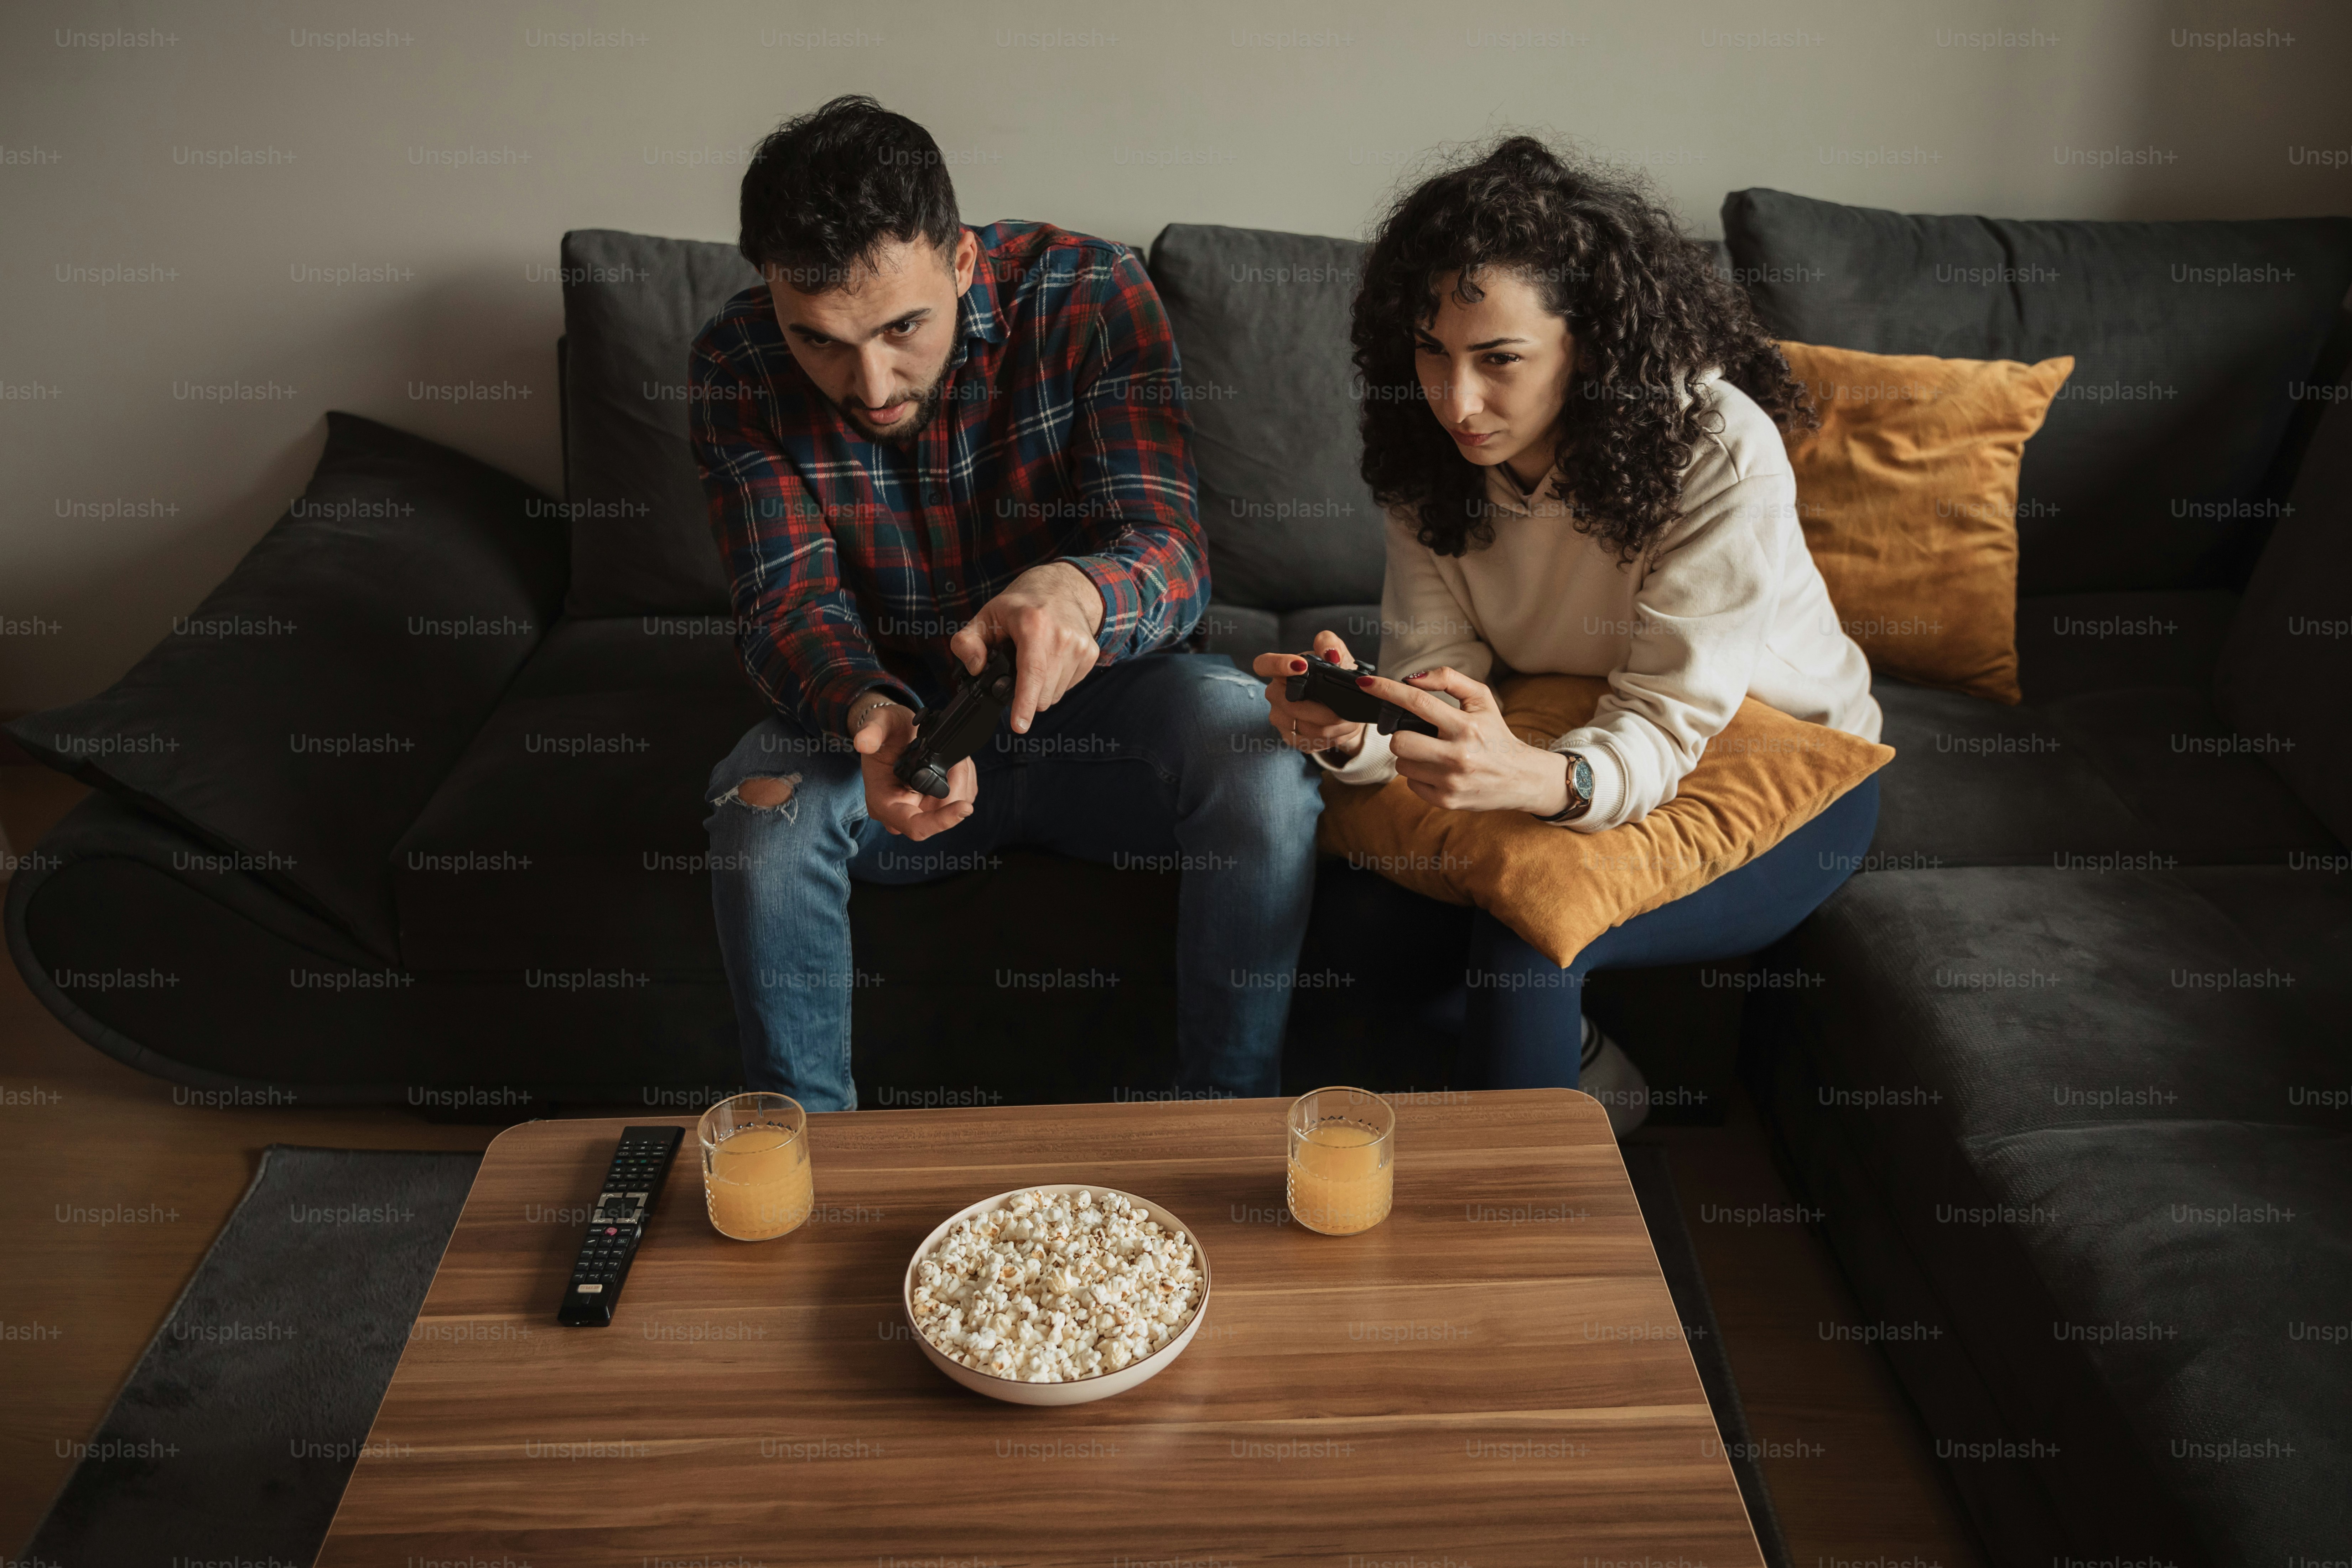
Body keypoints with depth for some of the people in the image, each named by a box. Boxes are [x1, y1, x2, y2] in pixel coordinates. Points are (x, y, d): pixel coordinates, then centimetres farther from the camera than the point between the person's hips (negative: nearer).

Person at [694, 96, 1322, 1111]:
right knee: (763, 808, -30)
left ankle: (1233, 1114, -11)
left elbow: (1170, 548, -25)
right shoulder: (738, 364, -13)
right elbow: (791, 604, -18)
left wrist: (1079, 591, -50)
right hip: (886, 714, 1)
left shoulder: (1088, 294, -18)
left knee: (1268, 759, -29)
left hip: (1087, 697, 0)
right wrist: (872, 718, -42)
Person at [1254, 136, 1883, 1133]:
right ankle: (1583, 1077, 10)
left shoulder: (1720, 453, -29)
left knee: (1525, 929, -30)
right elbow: (1440, 680, -14)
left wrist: (1537, 779, -53)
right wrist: (1353, 734, -38)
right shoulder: (1432, 453, -12)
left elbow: (1668, 726, -30)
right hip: (1561, 744, 5)